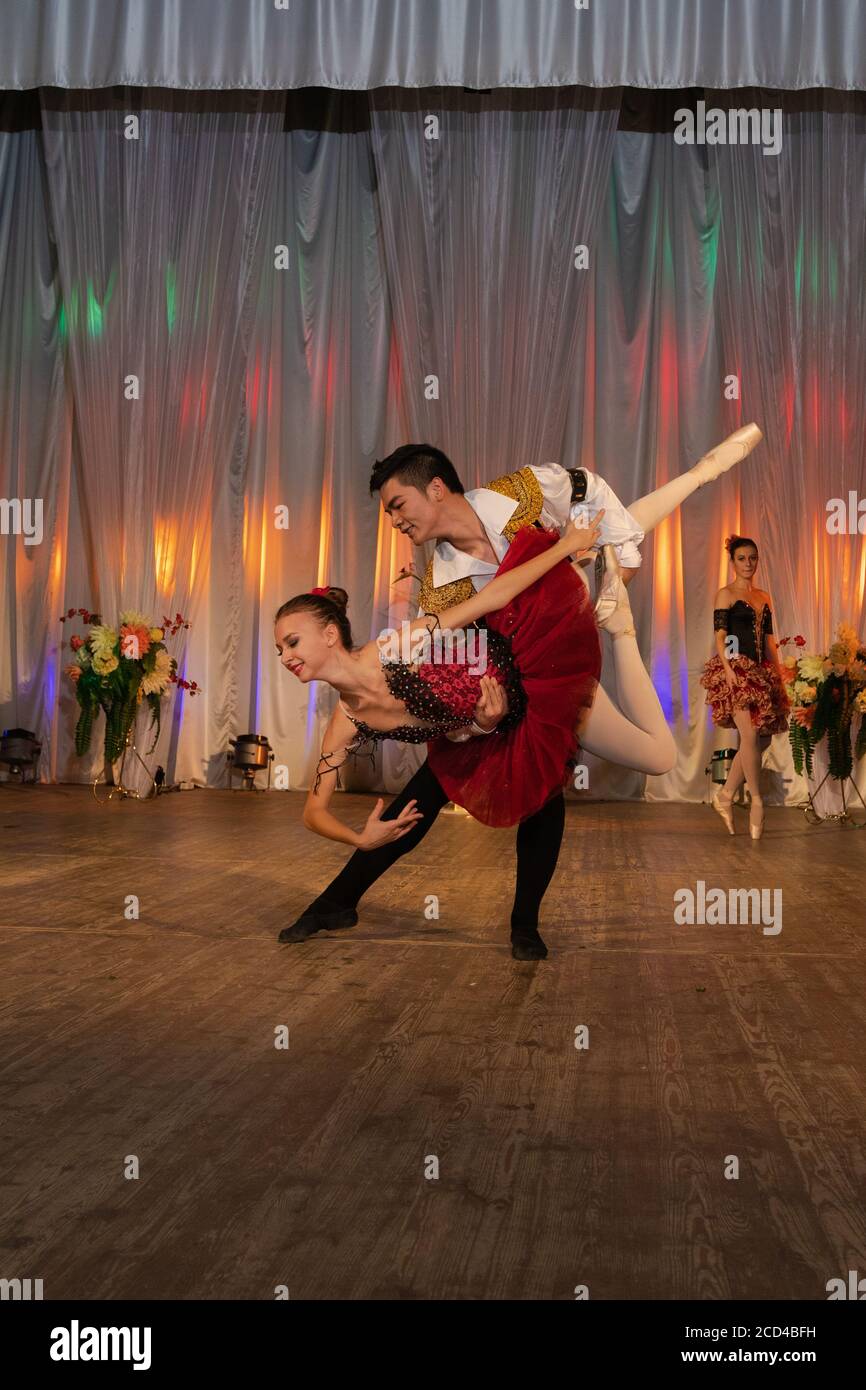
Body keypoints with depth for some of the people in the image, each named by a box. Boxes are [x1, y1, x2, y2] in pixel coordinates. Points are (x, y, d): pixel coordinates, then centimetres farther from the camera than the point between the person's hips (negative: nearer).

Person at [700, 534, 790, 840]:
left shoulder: (764, 597, 17)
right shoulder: (726, 594, -1)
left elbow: (769, 639, 18)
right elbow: (720, 636, -8)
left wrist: (779, 673, 12)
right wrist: (728, 670, -19)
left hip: (761, 671, 7)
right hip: (735, 669, -7)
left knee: (762, 740, 4)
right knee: (751, 735, -14)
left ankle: (725, 795, 14)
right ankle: (757, 802, -3)